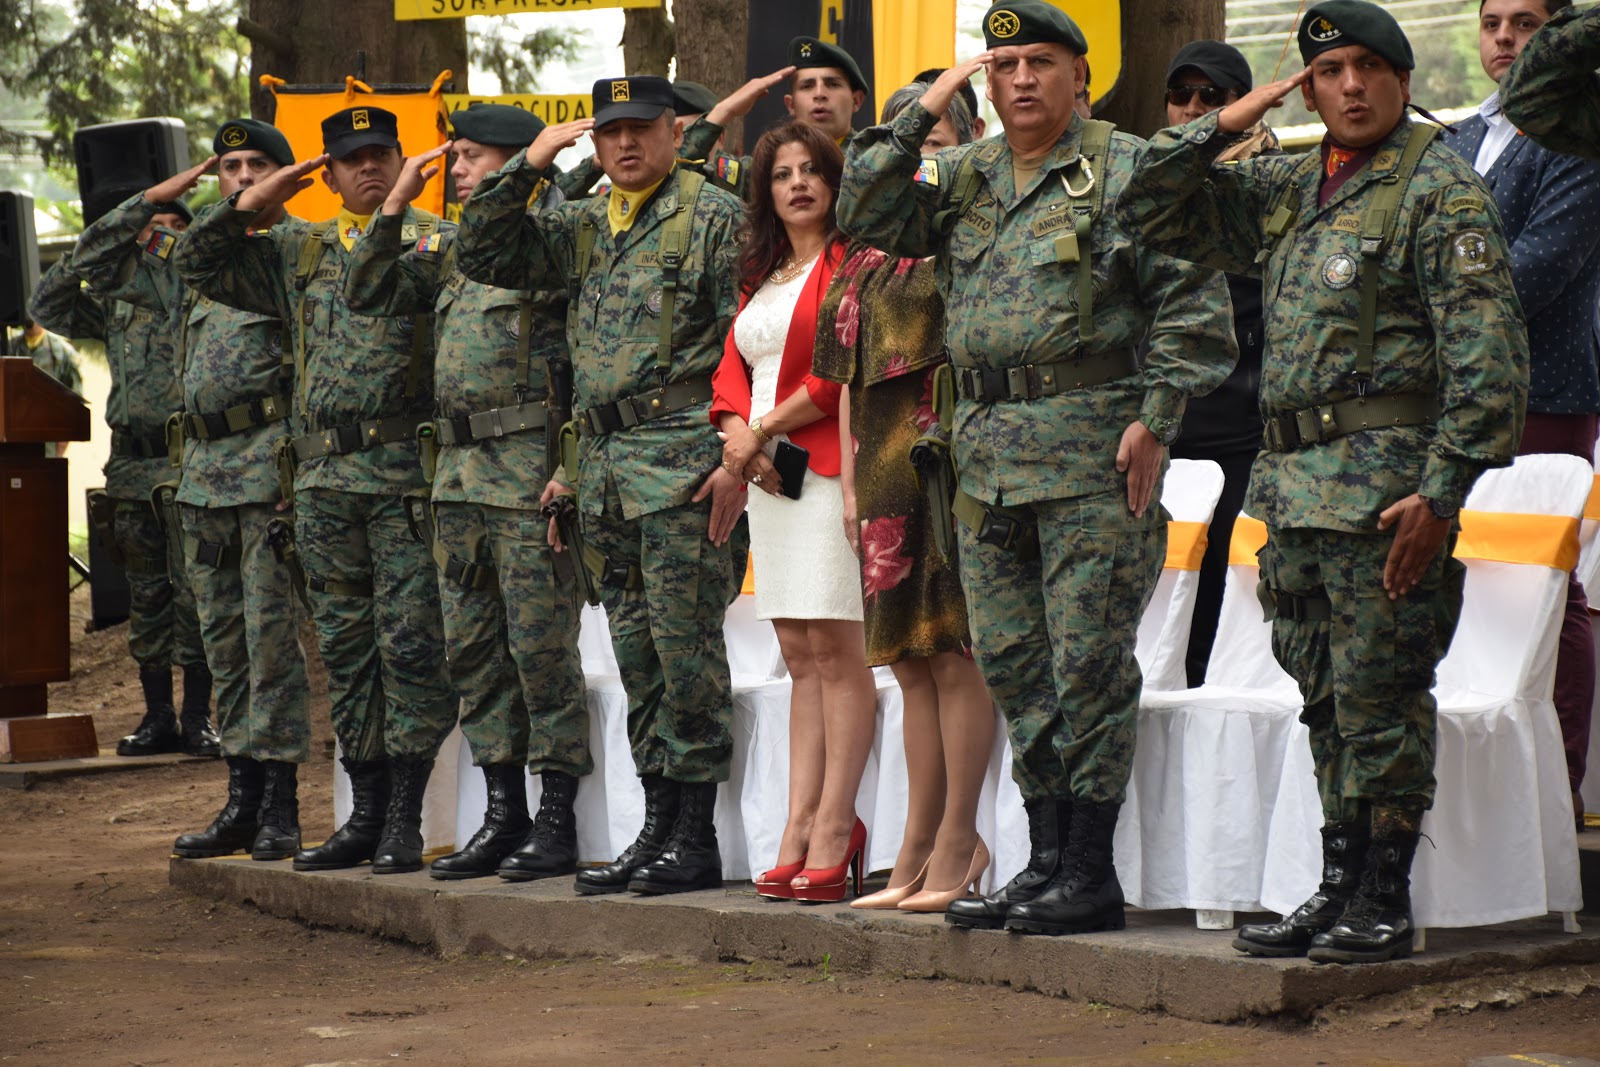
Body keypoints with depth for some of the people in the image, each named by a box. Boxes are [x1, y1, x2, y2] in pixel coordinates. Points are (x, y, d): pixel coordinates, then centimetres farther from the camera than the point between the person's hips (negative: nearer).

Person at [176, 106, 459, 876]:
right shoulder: (300, 254, 16)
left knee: (409, 640, -6)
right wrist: (251, 203, 9)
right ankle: (365, 812, 16)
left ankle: (404, 817, -1)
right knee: (345, 646, 8)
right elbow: (198, 264, 20)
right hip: (323, 473, 5)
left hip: (408, 471, -5)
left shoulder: (440, 243, 3)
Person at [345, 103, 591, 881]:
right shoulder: (454, 253, 17)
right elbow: (368, 293, 18)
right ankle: (502, 816, 17)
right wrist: (397, 202, 11)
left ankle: (557, 822, 1)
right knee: (474, 651, 10)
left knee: (541, 647, -5)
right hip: (458, 474, 8)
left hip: (529, 471, -8)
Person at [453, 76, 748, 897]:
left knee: (685, 648, -6)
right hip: (605, 466, 7)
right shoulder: (588, 227, 17)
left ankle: (696, 840, -2)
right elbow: (483, 255, 17)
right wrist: (526, 169, 6)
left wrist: (738, 460, -17)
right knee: (637, 654, 10)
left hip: (683, 459, -7)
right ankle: (658, 828, 16)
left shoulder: (713, 218, -4)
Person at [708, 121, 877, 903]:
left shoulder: (850, 261, -5)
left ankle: (833, 830, -9)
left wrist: (765, 428, -8)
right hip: (768, 475, 8)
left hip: (828, 469, -8)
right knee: (800, 656, 8)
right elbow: (732, 368, 17)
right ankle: (800, 831, 8)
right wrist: (737, 430, -3)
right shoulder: (760, 275, 21)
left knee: (835, 649, -9)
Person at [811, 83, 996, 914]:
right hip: (886, 471, 7)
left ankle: (959, 842, -1)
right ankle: (919, 847, 15)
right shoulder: (867, 255, 18)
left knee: (954, 650, -6)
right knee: (911, 662, 9)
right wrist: (851, 478, 13)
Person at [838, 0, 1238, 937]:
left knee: (1088, 661, -5)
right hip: (988, 453, 7)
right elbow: (865, 217, 7)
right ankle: (1047, 859, 18)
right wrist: (921, 115, 2)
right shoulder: (964, 177, 16)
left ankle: (1092, 873, 0)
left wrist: (1155, 417, -13)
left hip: (1091, 447, -7)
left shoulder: (1125, 168, -2)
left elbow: (1193, 301, -6)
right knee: (1014, 663, 10)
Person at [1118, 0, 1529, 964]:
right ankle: (1340, 886, 19)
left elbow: (1486, 353, -13)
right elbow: (1152, 212, 22)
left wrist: (1441, 490, -19)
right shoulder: (1285, 191, 16)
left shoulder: (1440, 190, -6)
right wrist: (1224, 126, 8)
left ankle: (1385, 903, 2)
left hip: (1385, 479, -7)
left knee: (1380, 697, -4)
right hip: (1295, 480, 7)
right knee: (1327, 702, 12)